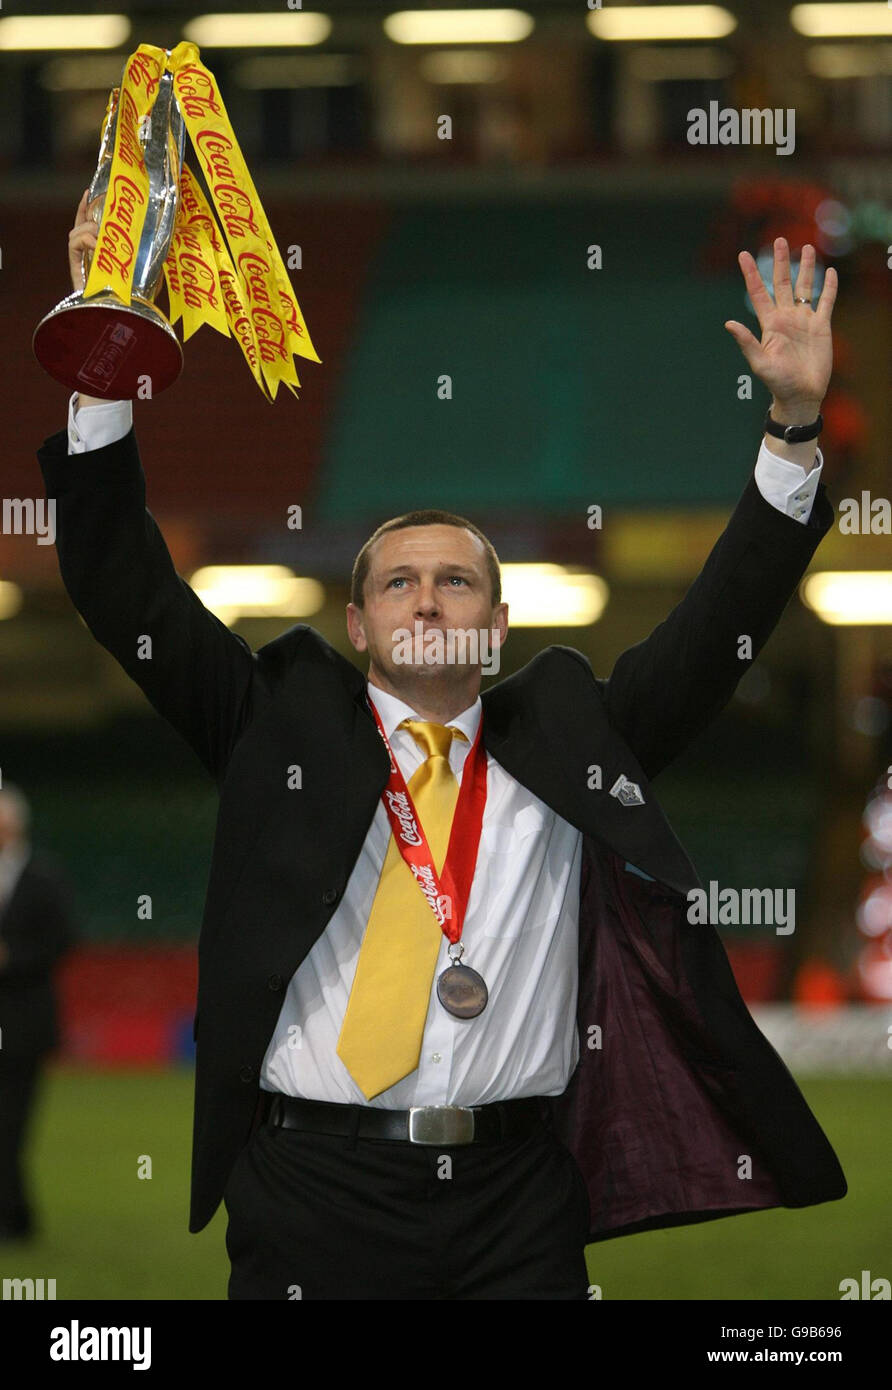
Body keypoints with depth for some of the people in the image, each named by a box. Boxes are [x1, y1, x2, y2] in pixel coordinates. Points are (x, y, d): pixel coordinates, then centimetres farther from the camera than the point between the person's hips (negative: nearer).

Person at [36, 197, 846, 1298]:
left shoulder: (567, 741, 14)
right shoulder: (282, 726, 11)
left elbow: (718, 629, 10)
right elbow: (126, 596, 5)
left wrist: (796, 423, 2)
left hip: (522, 1205, 1)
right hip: (319, 1193, -1)